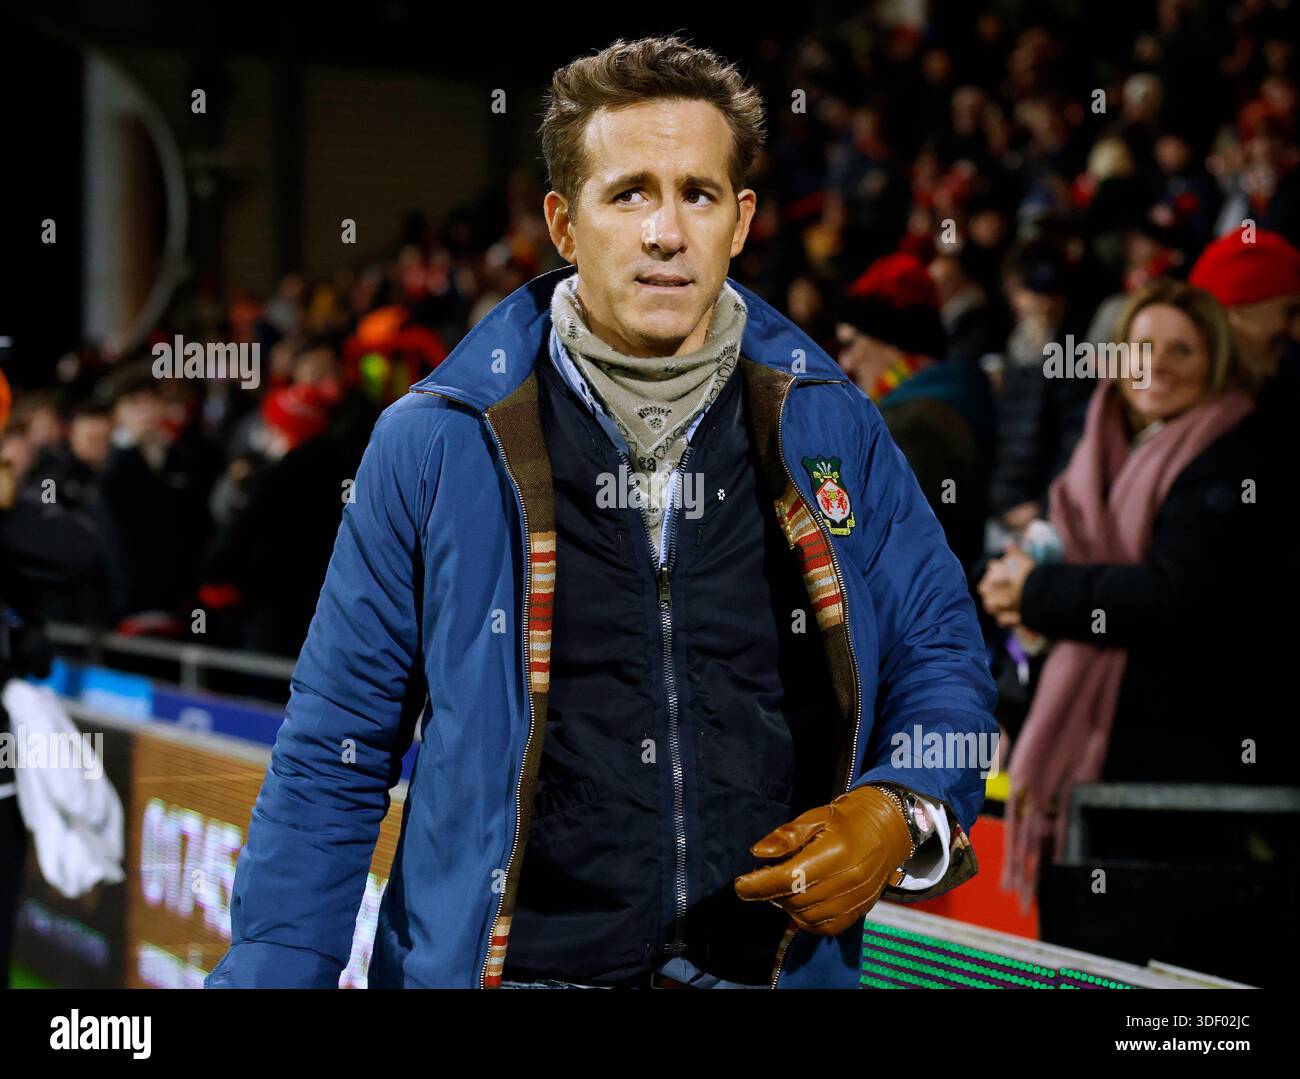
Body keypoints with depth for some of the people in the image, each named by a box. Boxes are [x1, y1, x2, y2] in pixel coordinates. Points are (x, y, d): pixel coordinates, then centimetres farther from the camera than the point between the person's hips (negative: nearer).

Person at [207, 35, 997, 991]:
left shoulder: (833, 431, 2)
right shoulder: (434, 444, -3)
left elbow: (942, 656, 10)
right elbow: (331, 763, 0)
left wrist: (903, 814, -9)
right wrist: (271, 977, -5)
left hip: (778, 963, 2)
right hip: (511, 963, -1)